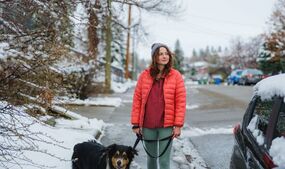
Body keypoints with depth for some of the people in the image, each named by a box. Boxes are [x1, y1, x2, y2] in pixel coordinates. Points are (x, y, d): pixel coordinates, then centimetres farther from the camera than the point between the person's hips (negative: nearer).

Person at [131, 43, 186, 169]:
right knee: (151, 157, 16)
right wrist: (135, 124, 0)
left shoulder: (176, 76, -3)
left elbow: (181, 101, -4)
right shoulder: (145, 75, 2)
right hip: (147, 126, 2)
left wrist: (178, 125, -9)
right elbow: (137, 99, 3)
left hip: (166, 126, -2)